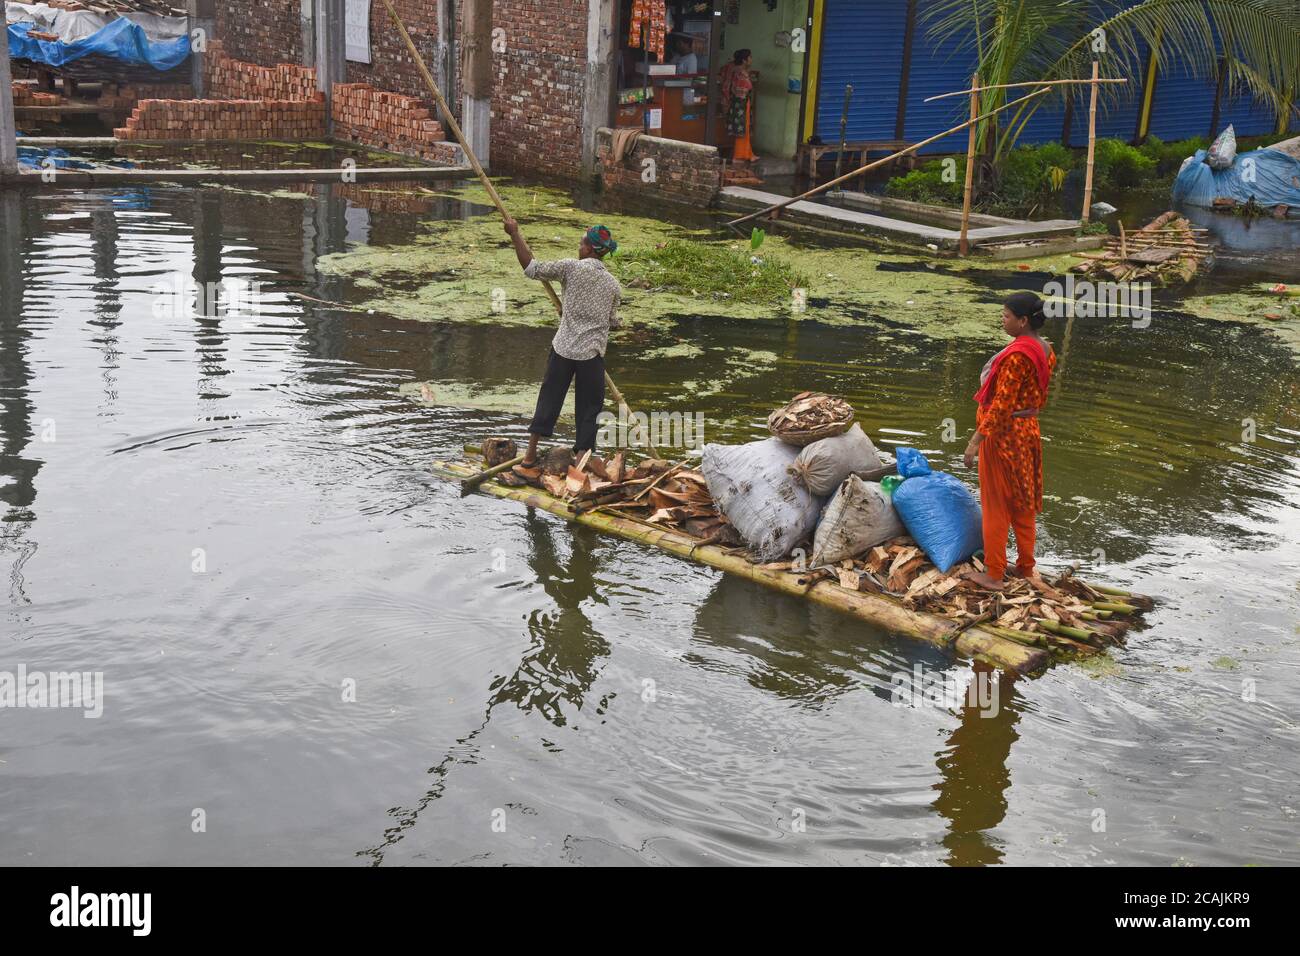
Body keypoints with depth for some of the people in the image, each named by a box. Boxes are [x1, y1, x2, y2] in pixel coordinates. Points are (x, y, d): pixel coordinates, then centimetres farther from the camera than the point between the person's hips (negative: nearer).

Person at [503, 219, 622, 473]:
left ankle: (530, 458, 15)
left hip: (563, 349, 0)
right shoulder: (613, 285, 2)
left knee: (548, 400, 11)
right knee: (589, 409, 8)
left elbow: (531, 268, -4)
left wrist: (514, 234, 4)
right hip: (592, 354, 0)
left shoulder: (571, 268, -6)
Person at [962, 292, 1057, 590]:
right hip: (1028, 430, 9)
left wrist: (976, 441, -20)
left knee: (996, 505, 4)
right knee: (1023, 503, 19)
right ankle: (1026, 566, 31)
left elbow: (1002, 405, -25)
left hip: (1003, 434, -9)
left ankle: (994, 575, 14)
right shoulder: (1045, 349, 2)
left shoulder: (1016, 355, -25)